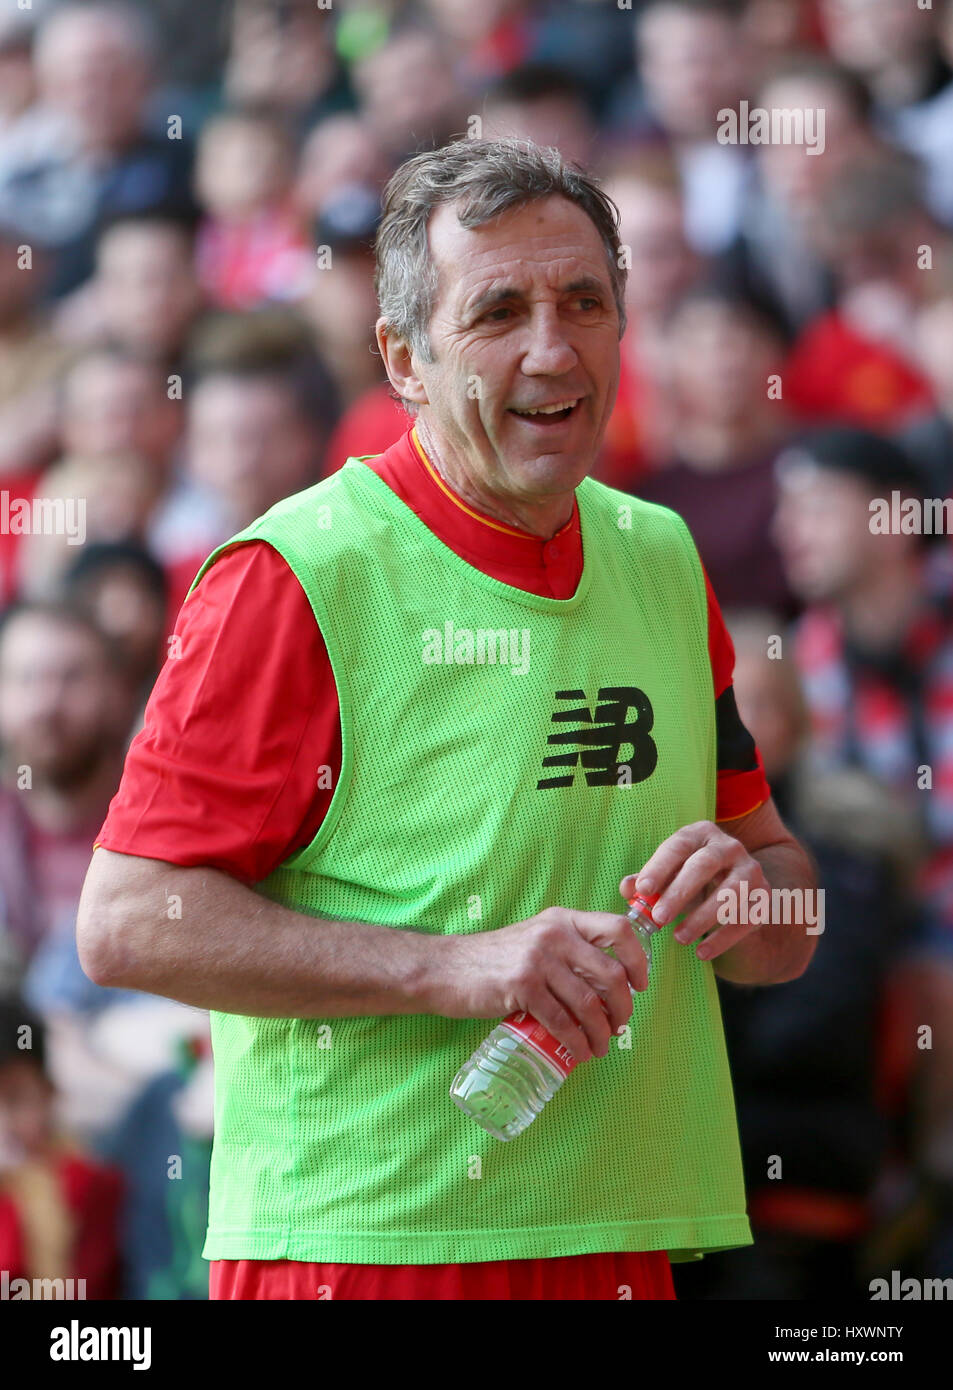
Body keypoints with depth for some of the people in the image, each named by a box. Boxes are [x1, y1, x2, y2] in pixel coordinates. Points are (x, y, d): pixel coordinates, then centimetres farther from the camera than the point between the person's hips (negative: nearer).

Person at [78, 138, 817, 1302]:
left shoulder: (661, 561, 12)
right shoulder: (295, 578, -8)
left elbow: (788, 933, 19)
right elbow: (127, 922, -14)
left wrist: (749, 885, -5)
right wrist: (454, 967, -20)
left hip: (617, 1247, 6)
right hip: (363, 1245, -6)